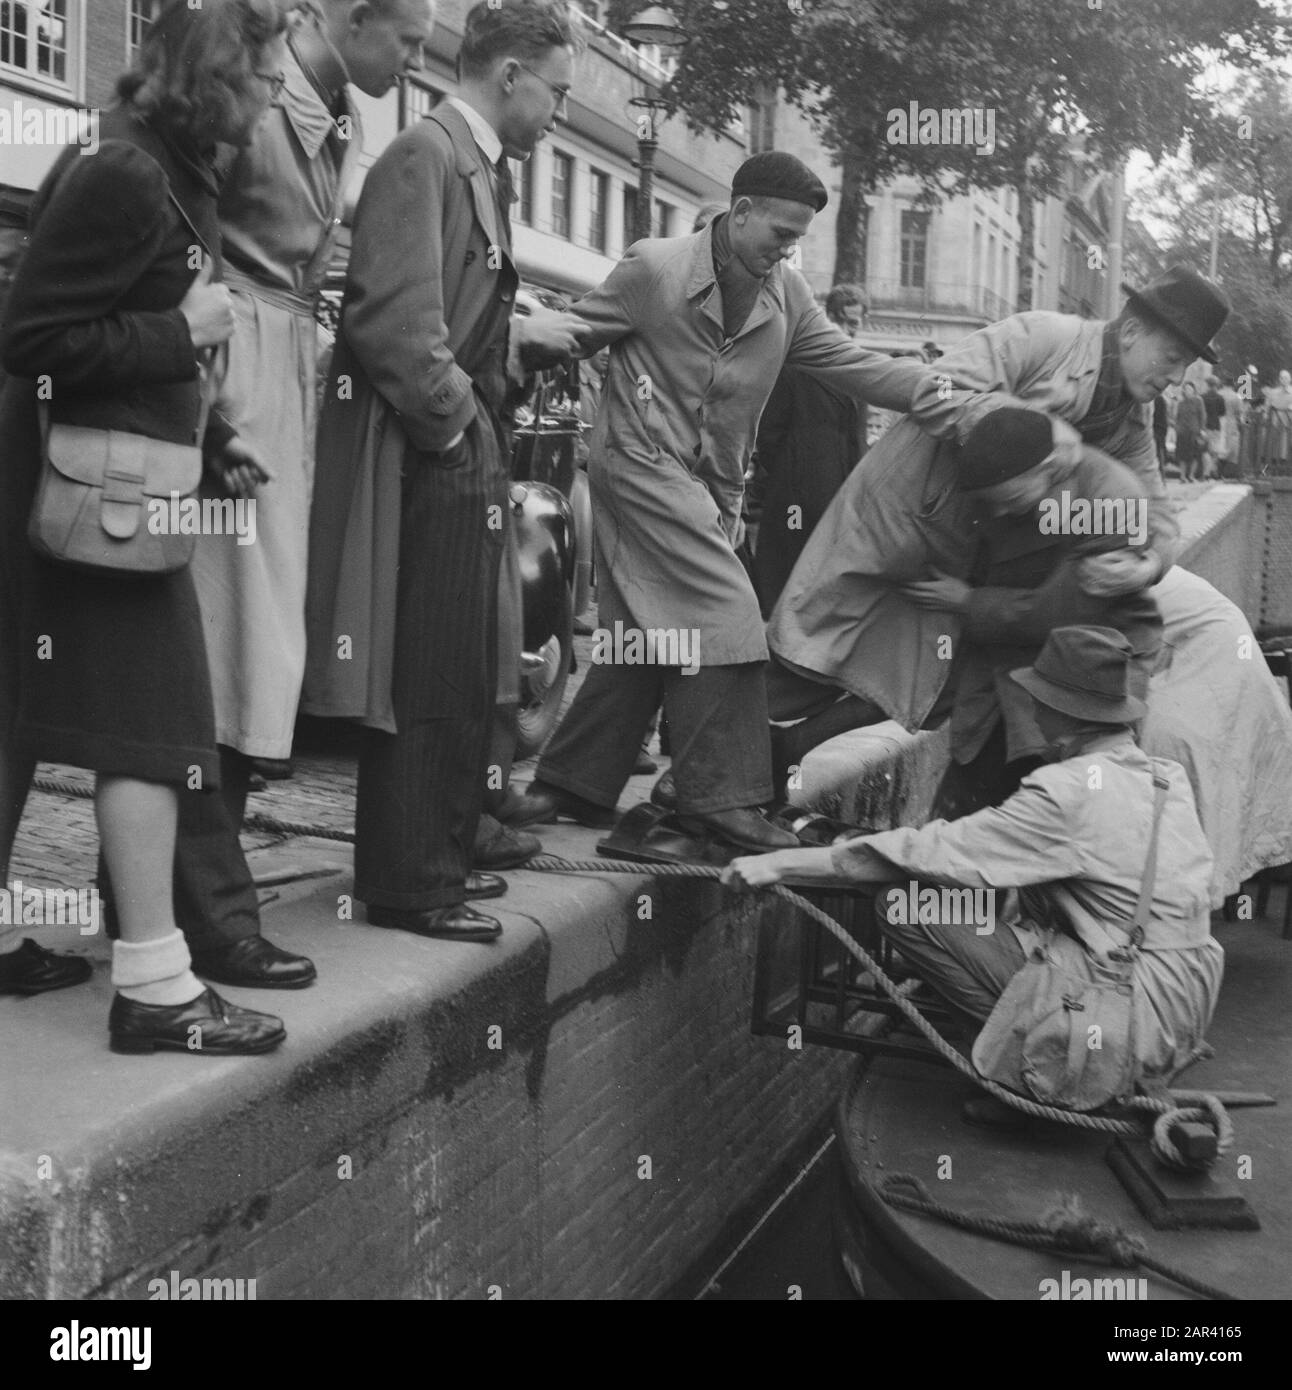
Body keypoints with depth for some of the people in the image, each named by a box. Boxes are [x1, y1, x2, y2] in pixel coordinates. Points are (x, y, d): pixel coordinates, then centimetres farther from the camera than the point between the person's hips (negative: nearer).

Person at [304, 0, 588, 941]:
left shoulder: (482, 166, 17)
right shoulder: (425, 156, -12)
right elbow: (389, 318, -21)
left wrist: (525, 334, 10)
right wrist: (453, 419, -15)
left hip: (466, 458, 10)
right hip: (428, 458, -10)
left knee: (464, 675, 15)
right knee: (427, 677, -4)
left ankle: (439, 856, 27)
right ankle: (407, 884, 7)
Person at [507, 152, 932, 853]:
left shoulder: (785, 294, 7)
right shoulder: (652, 268, -8)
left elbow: (850, 363, 3)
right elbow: (574, 334, -1)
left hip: (711, 486, 7)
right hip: (642, 461, -7)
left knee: (644, 638, 9)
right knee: (723, 615, -16)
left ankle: (572, 782, 20)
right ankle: (724, 797, -10)